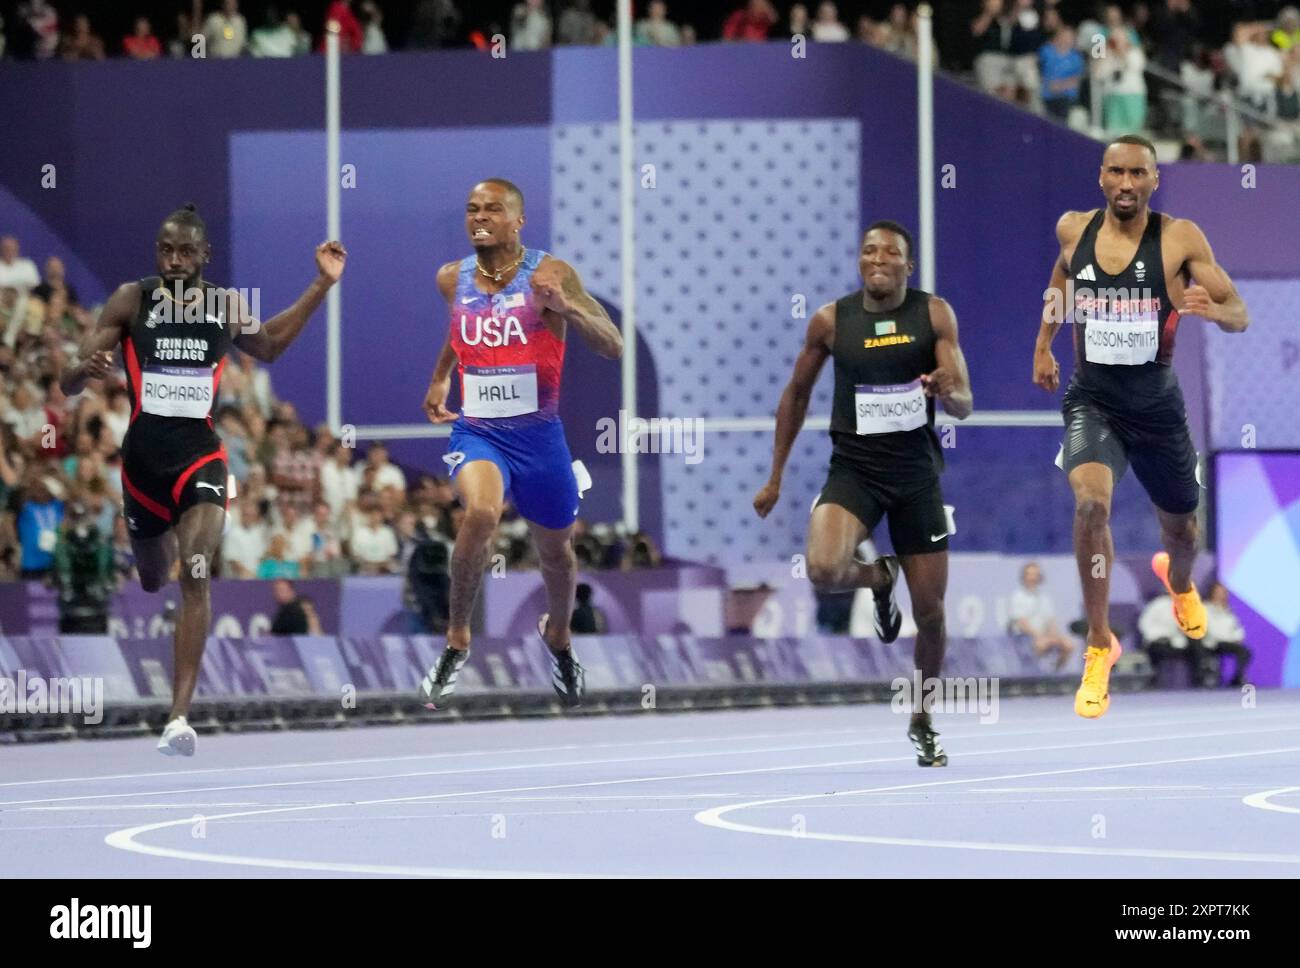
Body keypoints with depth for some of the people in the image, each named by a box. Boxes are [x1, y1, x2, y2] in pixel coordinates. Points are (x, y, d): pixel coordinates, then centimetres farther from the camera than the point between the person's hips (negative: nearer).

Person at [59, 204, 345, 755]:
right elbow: (69, 387, -8)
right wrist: (85, 370, -33)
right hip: (143, 455, 1)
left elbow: (268, 345, 24)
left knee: (195, 576, -21)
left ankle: (179, 717, -24)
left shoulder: (227, 306, 0)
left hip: (201, 455, -1)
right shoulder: (131, 301, -6)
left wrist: (322, 285, 16)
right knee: (153, 580, 20)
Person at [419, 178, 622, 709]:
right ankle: (457, 640, -15)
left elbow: (613, 347, -20)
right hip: (477, 432, 0)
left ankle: (557, 635, 50)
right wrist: (439, 377, 22)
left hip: (538, 435, 0)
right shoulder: (453, 279, 1)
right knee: (480, 513, -31)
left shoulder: (550, 274, -13)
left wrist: (564, 305, -34)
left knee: (555, 548, 17)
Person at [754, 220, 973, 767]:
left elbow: (965, 406, -5)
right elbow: (797, 394, 11)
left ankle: (921, 722, 28)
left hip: (917, 474, 1)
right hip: (853, 469, -1)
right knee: (823, 570, -28)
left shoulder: (934, 314, -3)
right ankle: (878, 579, 9)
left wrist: (948, 391, -30)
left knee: (930, 610, 4)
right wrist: (775, 477, 13)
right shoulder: (831, 320, -2)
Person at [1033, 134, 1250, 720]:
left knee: (1179, 524, 20)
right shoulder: (1074, 230, -4)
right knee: (1091, 502, -28)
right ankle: (1099, 646, -13)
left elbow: (1241, 317, -14)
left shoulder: (1178, 238, -13)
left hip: (1156, 403, 0)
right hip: (1091, 398, 0)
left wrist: (1214, 309, -36)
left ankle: (1178, 581, 62)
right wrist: (1043, 344, 20)